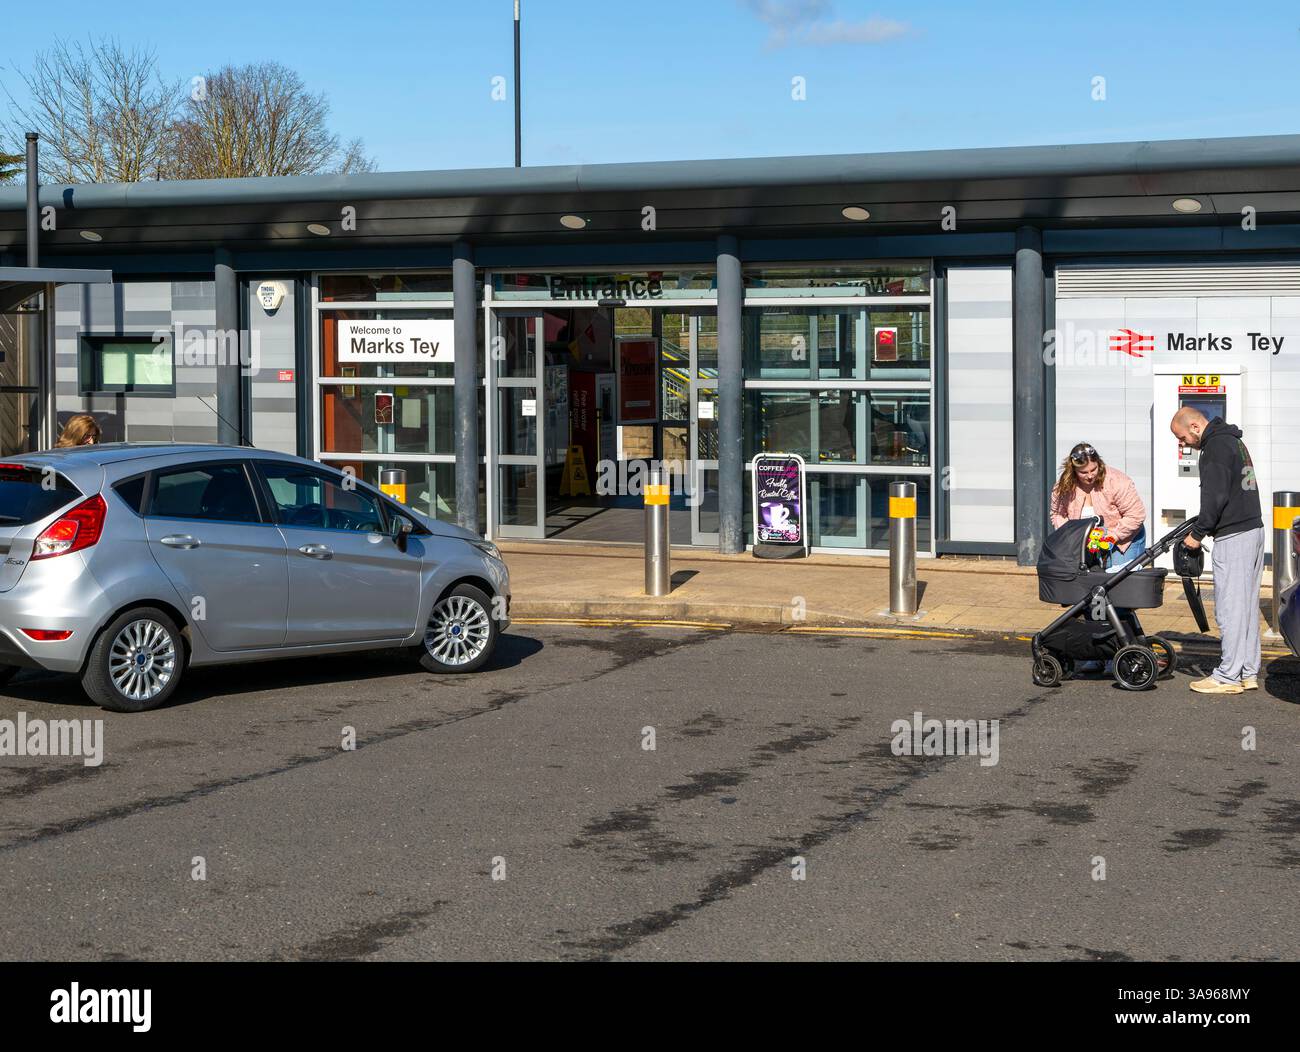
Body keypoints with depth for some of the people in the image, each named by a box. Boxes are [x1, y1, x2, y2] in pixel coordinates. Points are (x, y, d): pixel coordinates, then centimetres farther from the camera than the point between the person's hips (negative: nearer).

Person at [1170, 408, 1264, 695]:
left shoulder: (1215, 448, -13)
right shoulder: (1234, 441, 18)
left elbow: (1216, 497, -19)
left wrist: (1197, 533, -9)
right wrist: (1202, 526, 20)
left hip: (1233, 537, -10)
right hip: (1254, 529, 10)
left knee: (1229, 607, -6)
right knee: (1248, 604, 12)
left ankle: (1228, 676, -4)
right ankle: (1249, 673, 16)